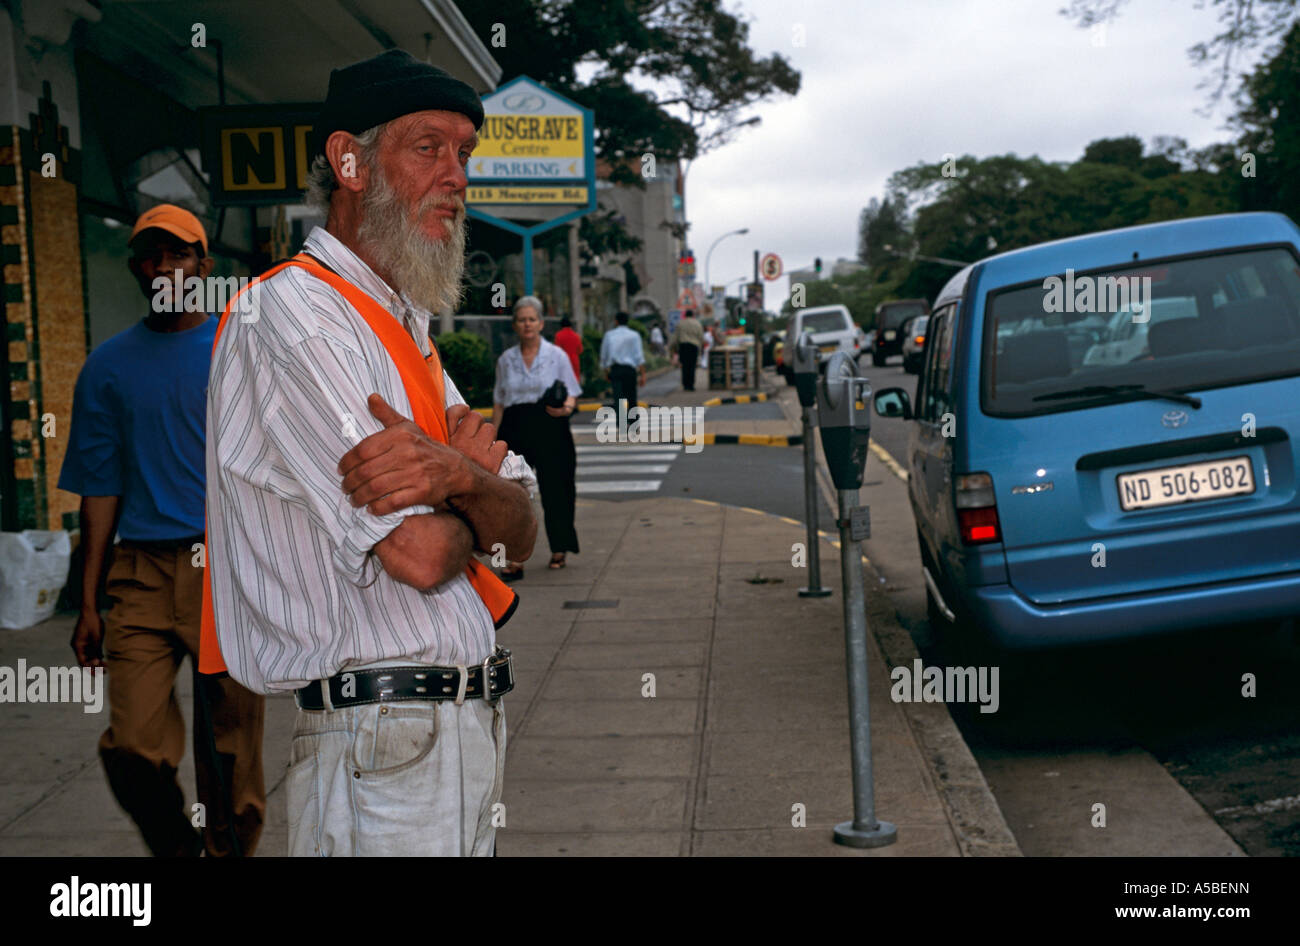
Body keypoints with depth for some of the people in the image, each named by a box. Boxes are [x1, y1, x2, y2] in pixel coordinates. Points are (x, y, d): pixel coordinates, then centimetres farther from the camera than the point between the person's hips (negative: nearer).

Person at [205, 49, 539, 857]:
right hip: (388, 748, -8)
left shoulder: (406, 332, 16)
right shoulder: (295, 313, -13)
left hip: (470, 730, 9)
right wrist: (472, 472, 0)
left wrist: (451, 473, -17)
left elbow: (522, 533, 5)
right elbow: (418, 553, -21)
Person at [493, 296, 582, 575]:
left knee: (554, 491, 3)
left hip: (550, 429, -2)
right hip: (515, 429, 2)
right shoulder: (506, 359, 11)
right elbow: (499, 403, 13)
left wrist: (565, 408, -20)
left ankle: (559, 550, 23)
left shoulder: (557, 356, 3)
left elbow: (571, 396, 3)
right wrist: (494, 438, 8)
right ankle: (515, 559, -7)